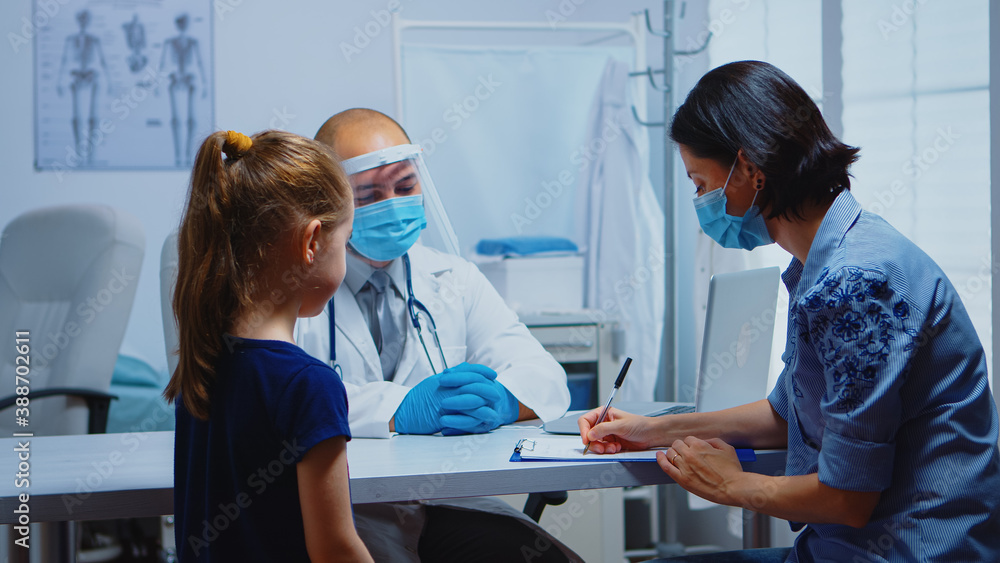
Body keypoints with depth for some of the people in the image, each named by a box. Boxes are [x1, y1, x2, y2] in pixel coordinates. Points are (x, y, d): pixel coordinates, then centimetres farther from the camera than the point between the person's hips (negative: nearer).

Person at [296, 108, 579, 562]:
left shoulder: (453, 280, 16)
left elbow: (542, 376, 6)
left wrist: (498, 400, -18)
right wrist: (402, 410, -29)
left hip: (445, 505, 4)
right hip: (335, 515, -4)